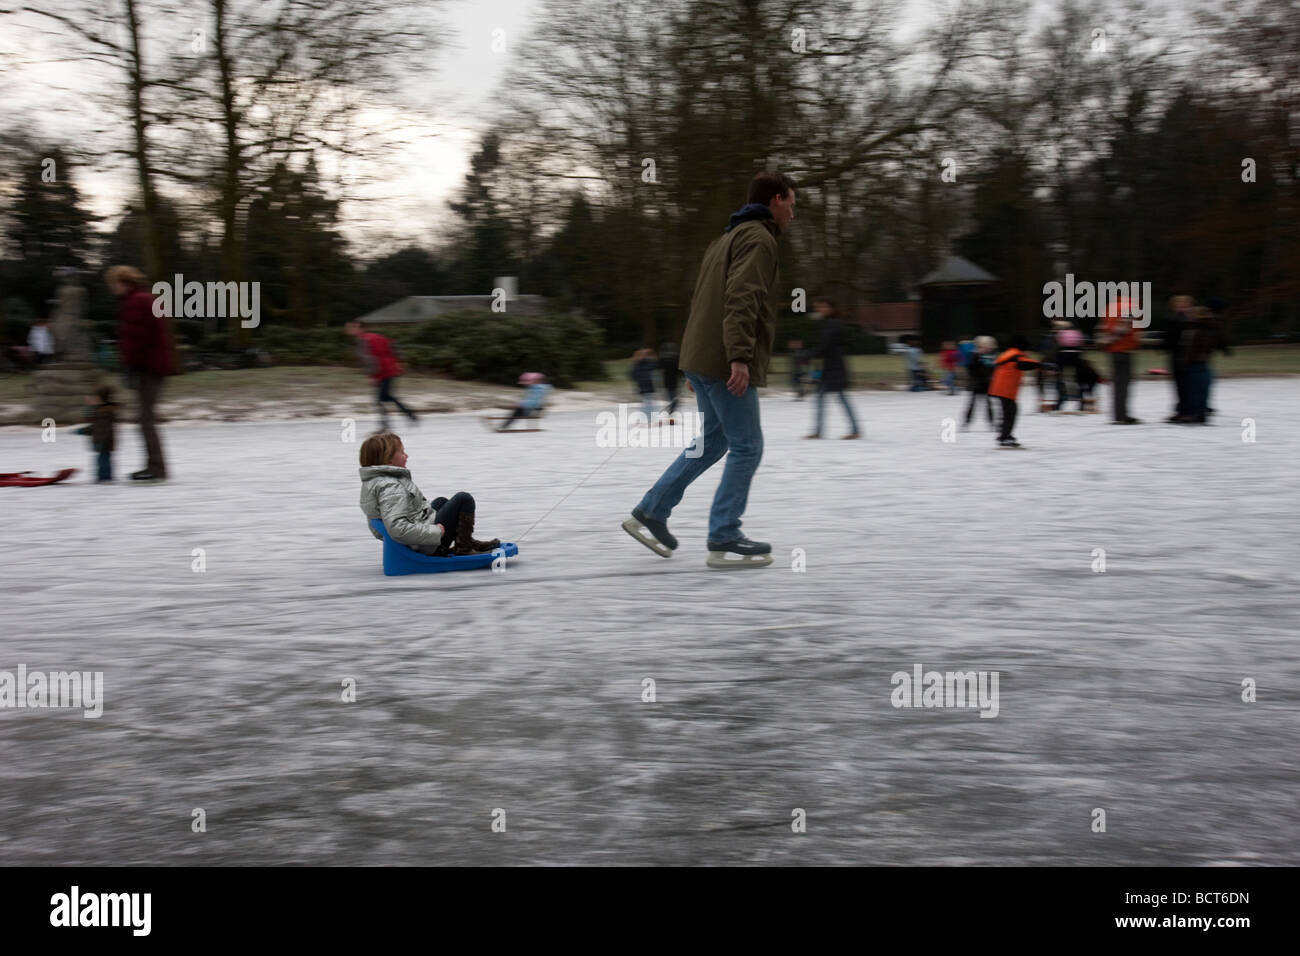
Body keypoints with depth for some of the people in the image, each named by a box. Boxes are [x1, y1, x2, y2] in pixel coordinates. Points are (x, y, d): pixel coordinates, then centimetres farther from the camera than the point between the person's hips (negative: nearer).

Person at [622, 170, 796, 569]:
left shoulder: (726, 238, 22)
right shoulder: (758, 238, -9)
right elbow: (741, 300, -22)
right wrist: (740, 357, -29)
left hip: (700, 357, 10)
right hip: (725, 361, -10)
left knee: (714, 439, 18)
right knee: (747, 447, -3)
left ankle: (650, 512, 17)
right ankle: (724, 539, -2)